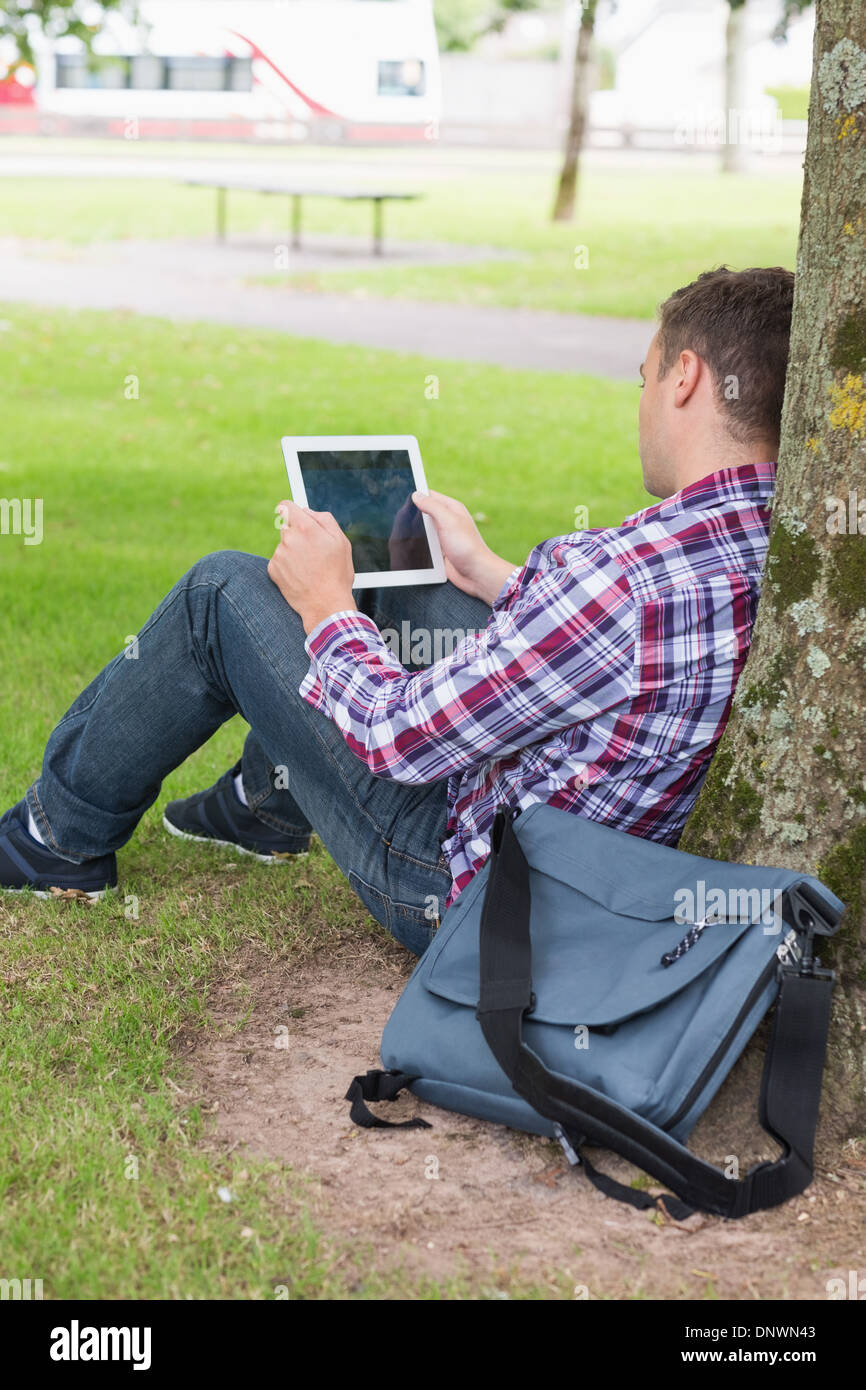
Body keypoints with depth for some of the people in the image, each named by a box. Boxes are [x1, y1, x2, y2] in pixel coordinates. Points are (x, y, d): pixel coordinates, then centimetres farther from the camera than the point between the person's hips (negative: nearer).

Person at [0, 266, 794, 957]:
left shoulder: (633, 574, -34)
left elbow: (400, 735, -25)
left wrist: (328, 608, -7)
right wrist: (492, 577, 19)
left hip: (464, 881, -8)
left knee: (224, 592, 2)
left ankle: (65, 838, 24)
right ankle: (266, 806, 37)